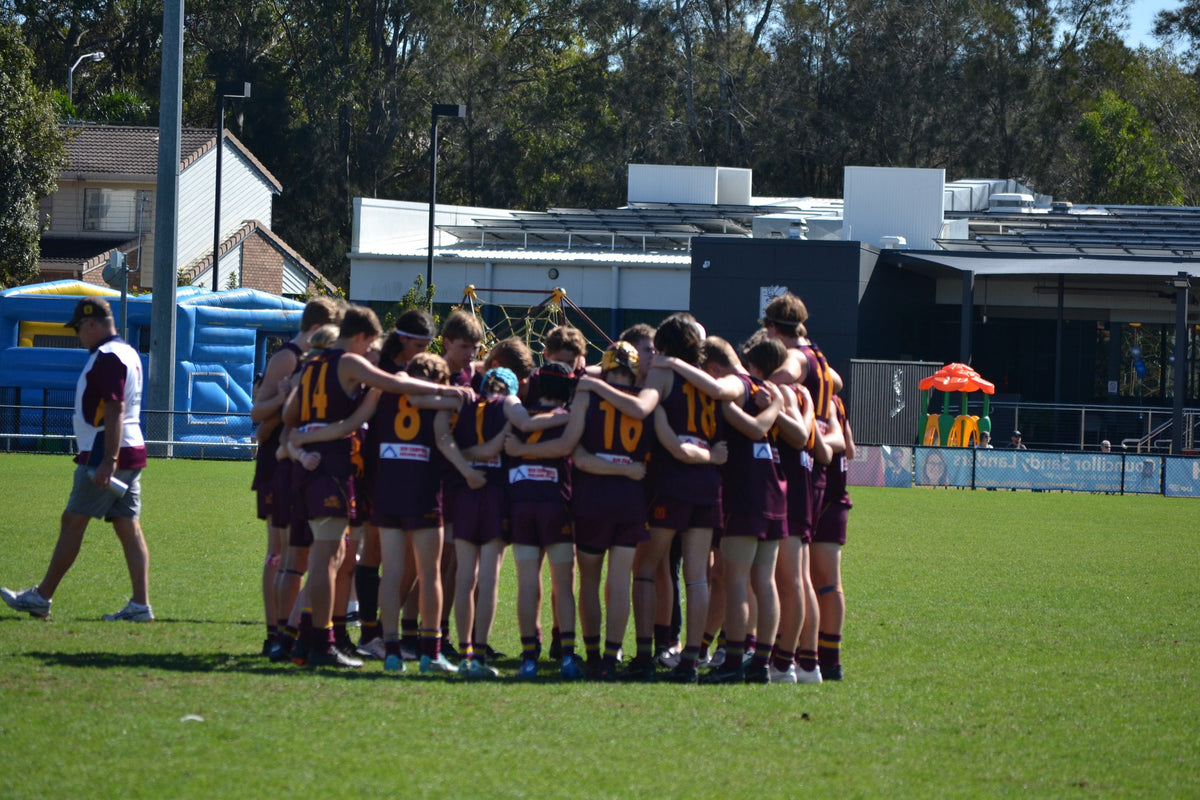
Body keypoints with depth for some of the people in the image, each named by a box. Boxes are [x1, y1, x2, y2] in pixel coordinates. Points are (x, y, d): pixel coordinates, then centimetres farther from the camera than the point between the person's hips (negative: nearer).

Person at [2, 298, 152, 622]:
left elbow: (114, 412, -22)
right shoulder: (127, 353, 18)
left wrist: (107, 462, -26)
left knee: (72, 522, -2)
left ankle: (40, 597, 4)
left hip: (106, 453, -10)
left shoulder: (106, 357, -14)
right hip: (131, 453, 10)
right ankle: (140, 605, -2)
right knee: (128, 529, 4)